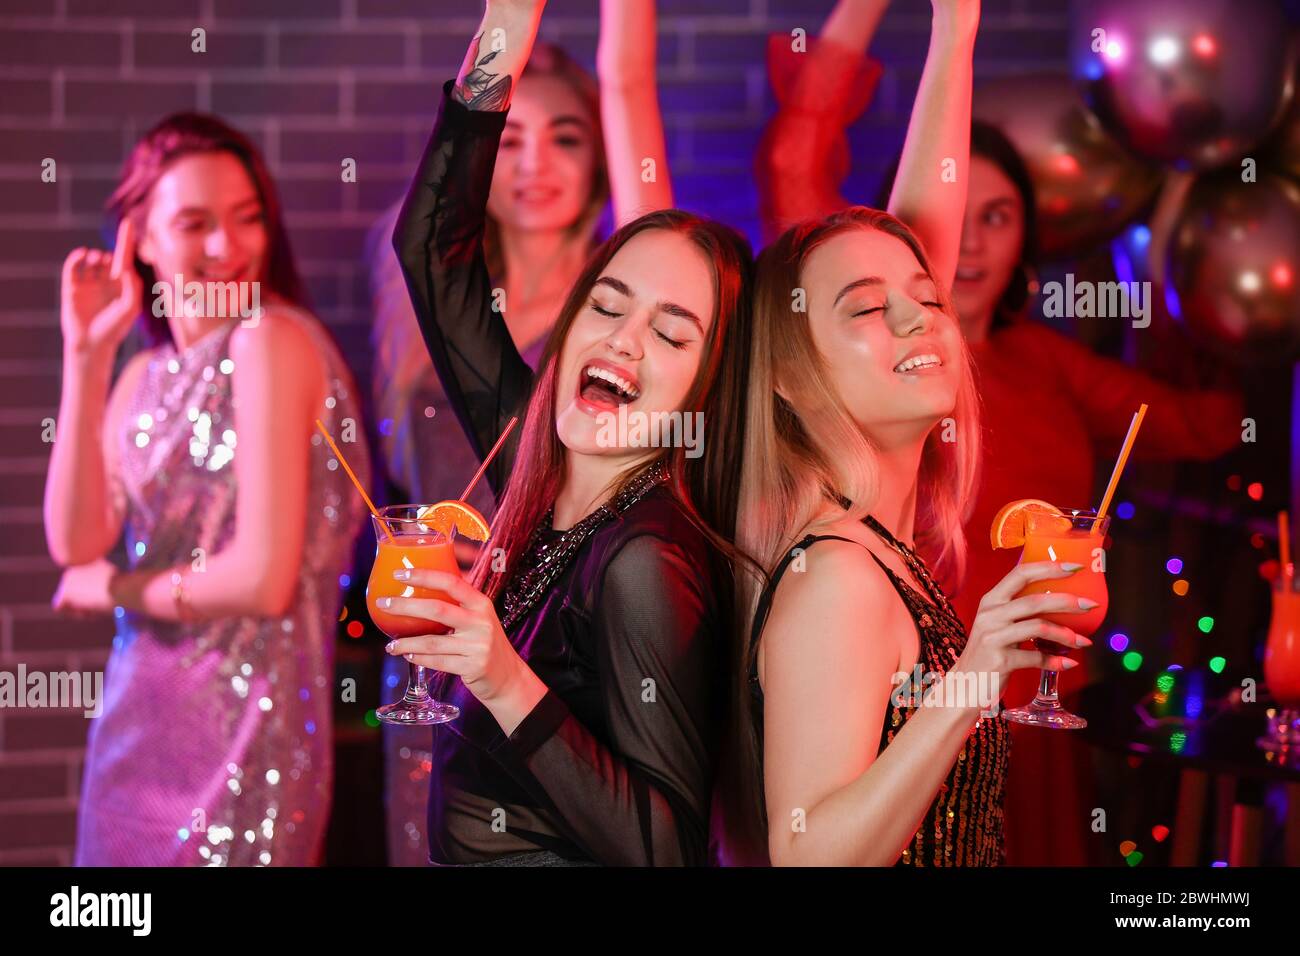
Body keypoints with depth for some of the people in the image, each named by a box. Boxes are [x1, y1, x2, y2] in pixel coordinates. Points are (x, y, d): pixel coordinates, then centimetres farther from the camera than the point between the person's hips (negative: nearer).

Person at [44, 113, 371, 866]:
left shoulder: (270, 341, -13)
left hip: (245, 725, -7)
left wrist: (113, 588, -2)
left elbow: (265, 579, -18)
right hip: (135, 726, 7)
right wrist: (86, 355, -9)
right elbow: (75, 543, -6)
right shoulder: (146, 375, 8)